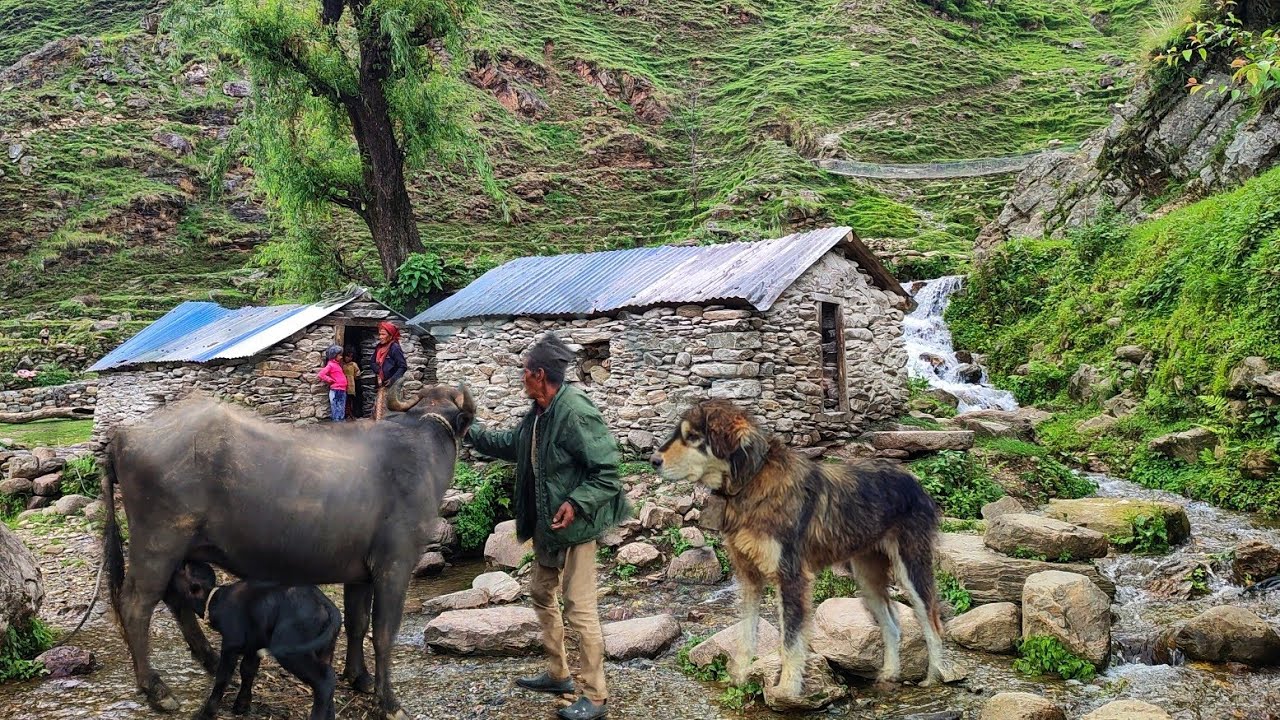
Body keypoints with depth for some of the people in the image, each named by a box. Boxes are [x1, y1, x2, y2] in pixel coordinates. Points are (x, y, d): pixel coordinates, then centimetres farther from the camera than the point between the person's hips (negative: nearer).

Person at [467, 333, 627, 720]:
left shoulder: (576, 412, -24)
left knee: (579, 608, -5)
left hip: (574, 524, -10)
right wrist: (470, 431, 22)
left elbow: (607, 471, -24)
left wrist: (576, 503, -33)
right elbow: (511, 444, 23)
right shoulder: (538, 412, 5)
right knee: (542, 593, 21)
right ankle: (557, 673, 36)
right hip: (546, 523, 10)